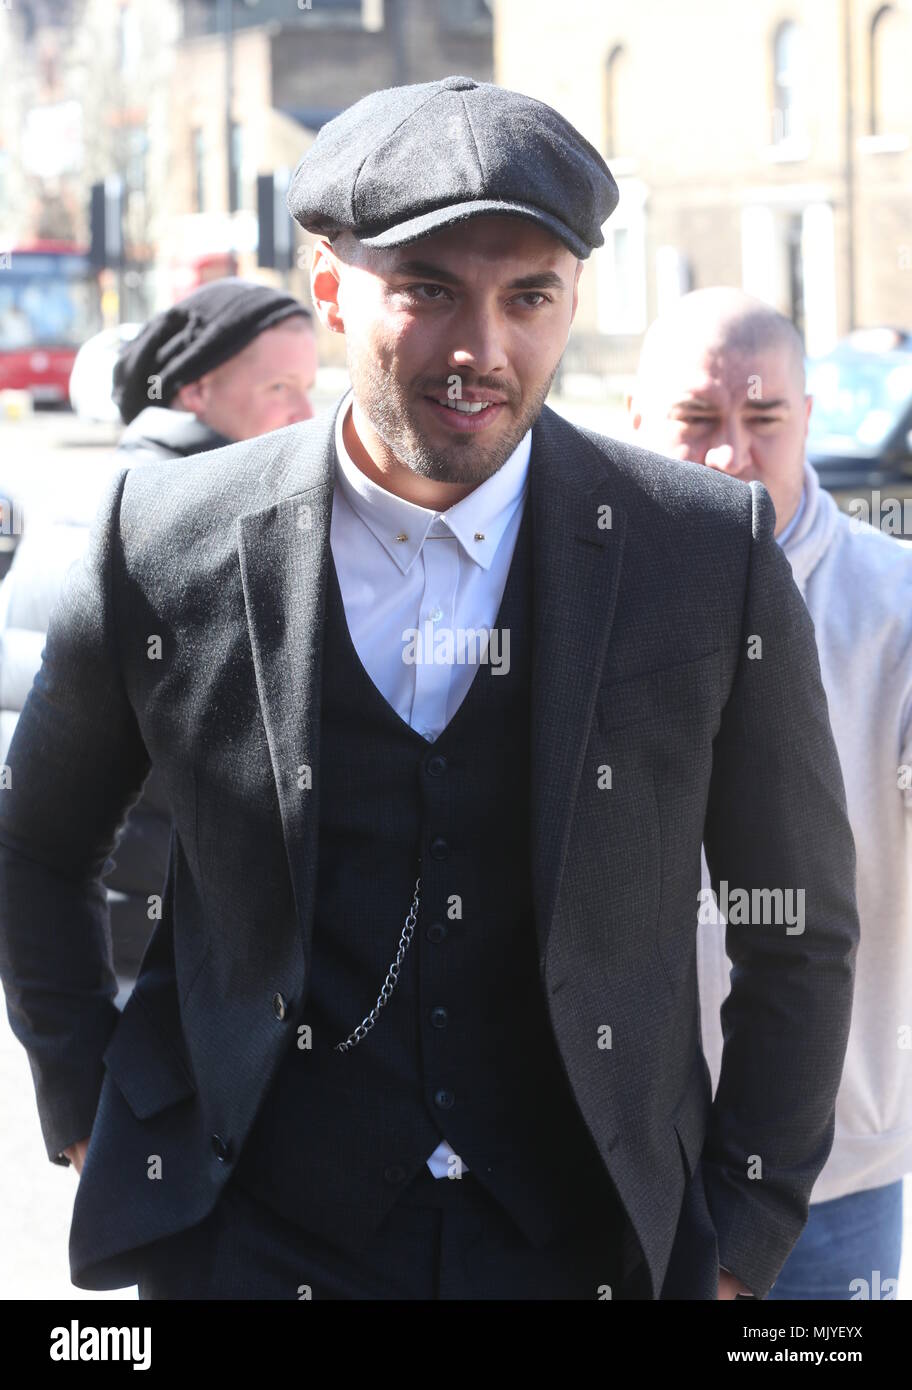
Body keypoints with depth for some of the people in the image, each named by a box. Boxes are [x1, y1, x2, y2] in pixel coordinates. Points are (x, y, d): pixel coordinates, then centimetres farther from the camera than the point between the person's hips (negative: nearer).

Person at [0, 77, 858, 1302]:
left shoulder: (714, 557, -6)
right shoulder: (165, 546, -5)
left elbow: (804, 927, 3)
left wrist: (742, 1244, 2)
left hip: (595, 1245, 0)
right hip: (256, 1242, 0)